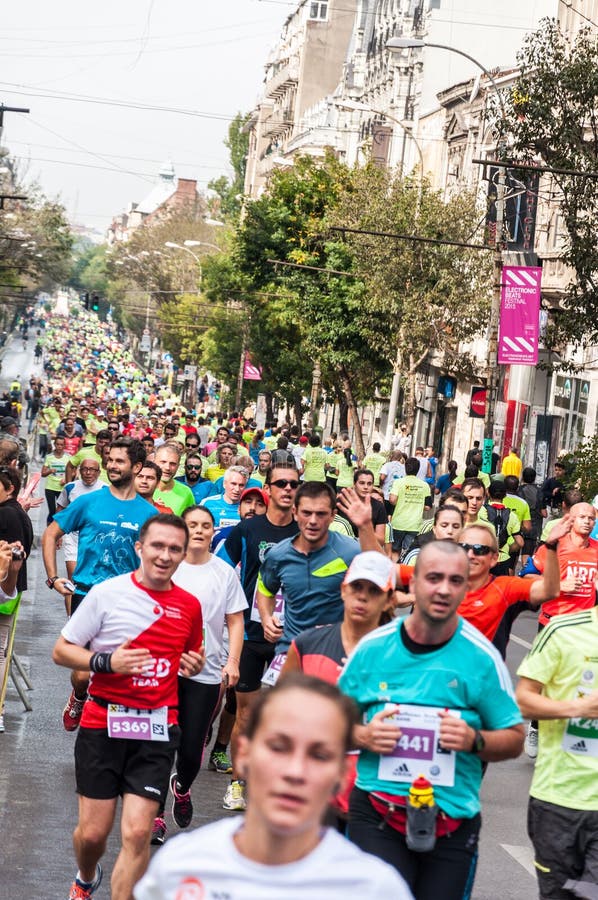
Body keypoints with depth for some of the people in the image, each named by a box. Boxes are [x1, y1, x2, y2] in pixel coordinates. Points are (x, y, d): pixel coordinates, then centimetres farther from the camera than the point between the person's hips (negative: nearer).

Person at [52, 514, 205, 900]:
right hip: (103, 725, -2)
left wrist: (195, 664, 0)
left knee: (137, 833, -8)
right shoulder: (107, 593, -6)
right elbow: (62, 650, -2)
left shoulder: (189, 606, 5)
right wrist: (105, 662, -18)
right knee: (93, 832, 5)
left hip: (157, 730, 2)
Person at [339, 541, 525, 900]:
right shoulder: (374, 647, 0)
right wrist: (363, 736, -10)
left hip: (453, 821, 0)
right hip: (376, 814, 0)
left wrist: (474, 741, -16)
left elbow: (514, 738, 3)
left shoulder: (482, 657, -3)